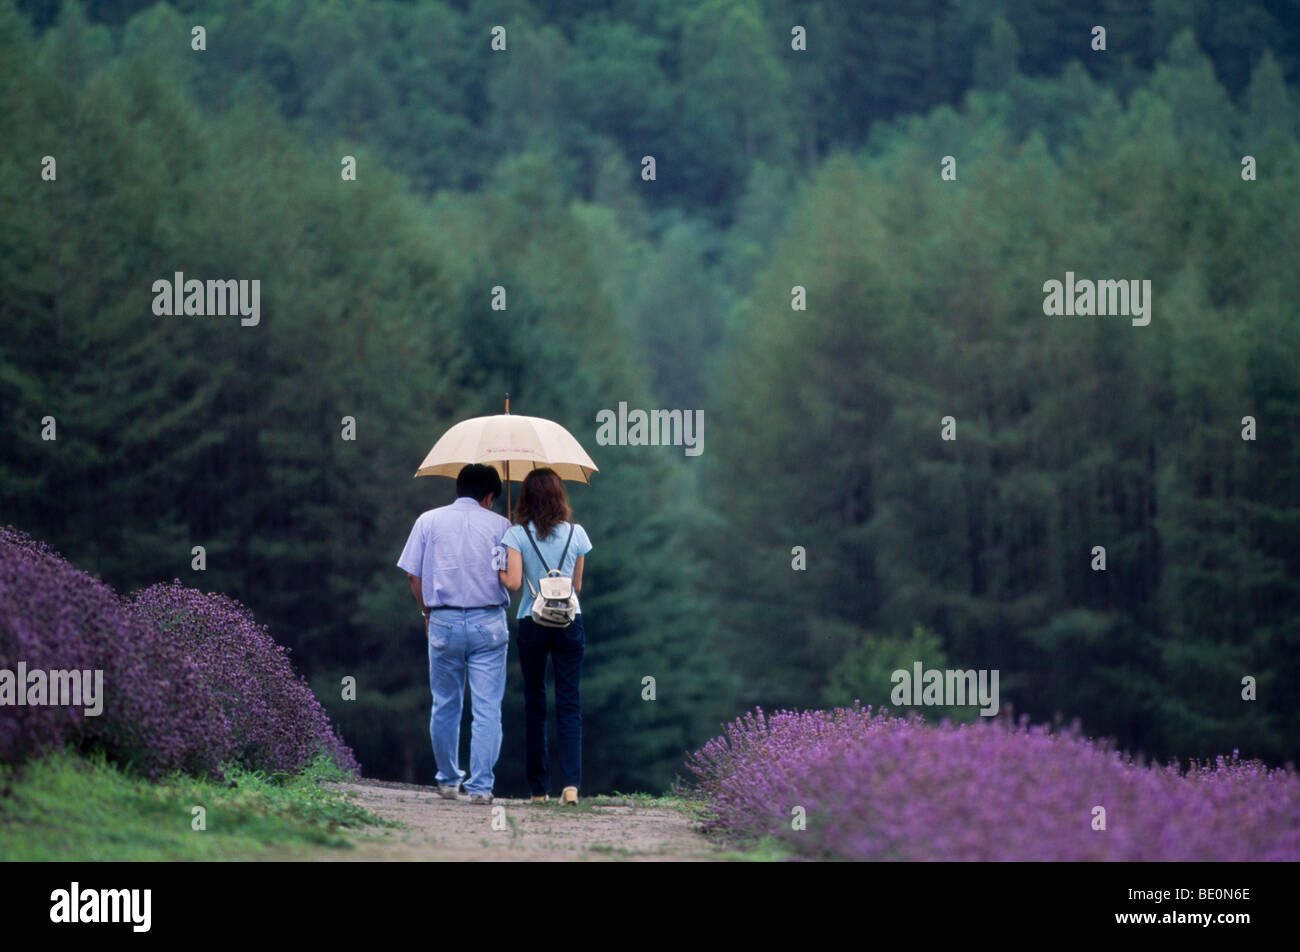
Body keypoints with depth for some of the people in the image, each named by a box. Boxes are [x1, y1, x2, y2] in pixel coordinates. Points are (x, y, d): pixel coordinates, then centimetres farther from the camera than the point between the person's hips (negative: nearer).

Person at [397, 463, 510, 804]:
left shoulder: (428, 521, 5)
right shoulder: (498, 525, 1)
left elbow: (414, 575, 4)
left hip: (443, 622, 2)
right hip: (488, 622, -2)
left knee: (445, 706, 14)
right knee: (487, 708, 0)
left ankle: (449, 781, 23)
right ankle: (480, 785, -5)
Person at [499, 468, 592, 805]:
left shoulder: (517, 535, -6)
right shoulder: (576, 534, 0)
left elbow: (513, 582, -14)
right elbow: (577, 585, 8)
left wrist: (499, 572, 7)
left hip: (532, 624, -1)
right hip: (569, 622, 1)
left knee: (534, 705, 9)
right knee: (569, 704, 0)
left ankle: (539, 787, 10)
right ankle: (571, 782, -15)